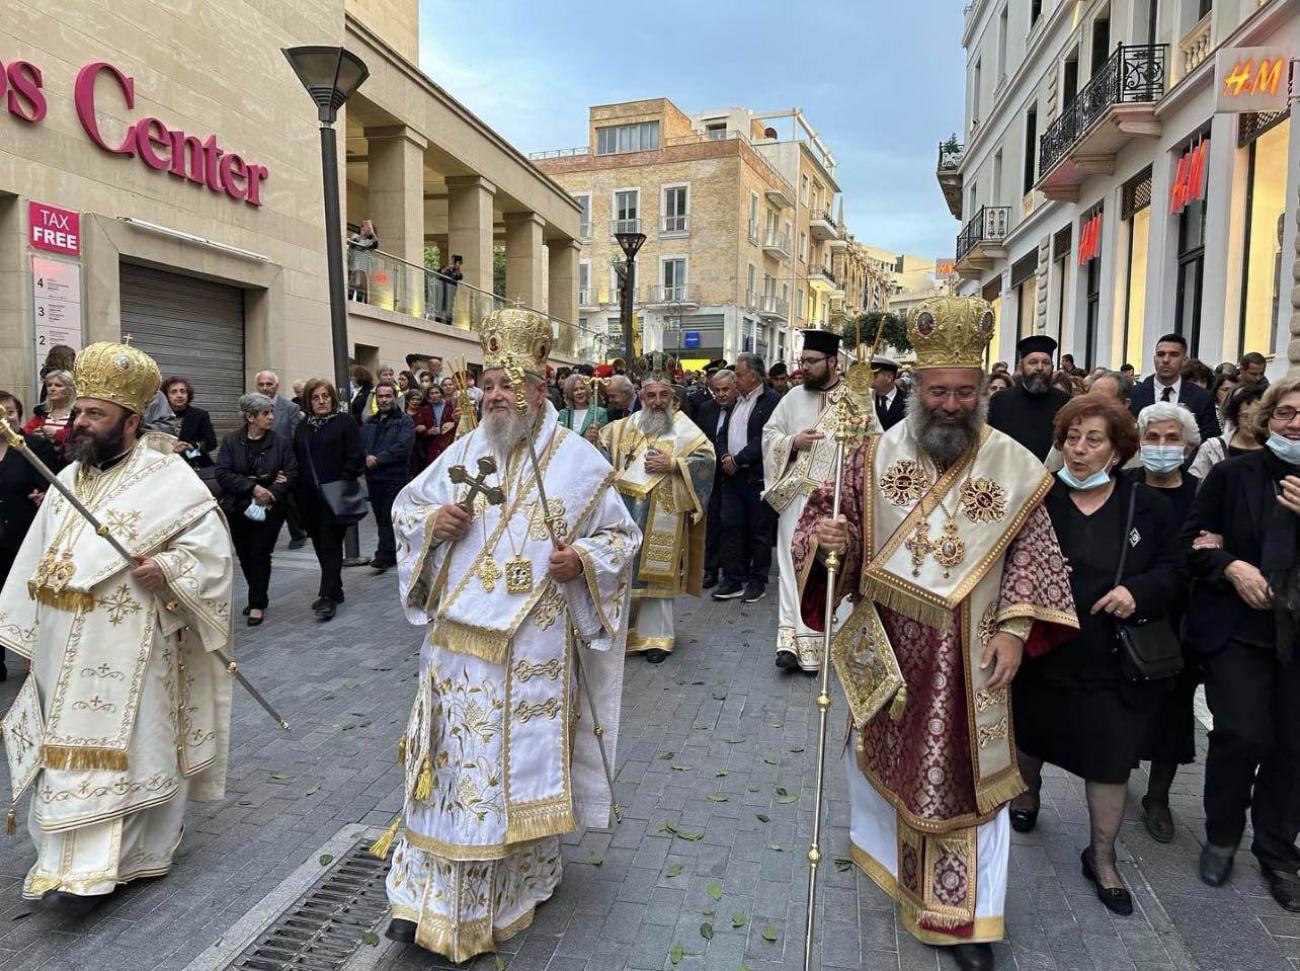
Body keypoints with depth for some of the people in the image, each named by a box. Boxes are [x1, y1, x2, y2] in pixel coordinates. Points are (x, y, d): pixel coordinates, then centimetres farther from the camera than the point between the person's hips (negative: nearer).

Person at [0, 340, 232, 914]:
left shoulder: (168, 478, -10)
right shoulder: (67, 479, 12)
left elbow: (211, 549, -13)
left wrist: (166, 569, -30)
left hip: (125, 650, -7)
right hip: (63, 651, 7)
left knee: (116, 748, -1)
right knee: (69, 748, 13)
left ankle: (92, 867, 6)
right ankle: (75, 862, 26)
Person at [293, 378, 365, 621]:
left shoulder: (344, 422, -2)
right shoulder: (303, 426, 14)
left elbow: (356, 458, -8)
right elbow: (295, 459, 14)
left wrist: (342, 485, -14)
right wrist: (298, 490, 3)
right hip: (309, 497, 5)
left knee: (330, 545, -6)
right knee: (320, 545, 10)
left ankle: (328, 597, -4)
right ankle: (333, 590, 21)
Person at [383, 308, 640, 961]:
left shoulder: (577, 460, -2)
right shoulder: (463, 452, 7)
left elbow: (620, 534, 3)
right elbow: (406, 507, 15)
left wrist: (582, 559, -16)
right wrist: (434, 522, -7)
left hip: (533, 646, -3)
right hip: (459, 639, 3)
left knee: (524, 760, 7)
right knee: (450, 759, 9)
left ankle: (520, 883, 29)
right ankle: (430, 895, 25)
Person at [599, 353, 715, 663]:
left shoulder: (683, 426, -1)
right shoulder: (629, 424, 12)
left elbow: (707, 457, -10)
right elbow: (605, 443, 26)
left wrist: (671, 464, -17)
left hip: (661, 514, -4)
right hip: (627, 510, 4)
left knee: (655, 573, 1)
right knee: (626, 571, 7)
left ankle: (656, 637, 9)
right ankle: (626, 628, 20)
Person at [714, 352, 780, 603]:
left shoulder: (771, 401, -9)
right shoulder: (738, 400, 15)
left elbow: (764, 438, -17)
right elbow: (725, 433, 19)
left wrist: (737, 460, -14)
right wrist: (725, 456, 0)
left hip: (757, 476, -7)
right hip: (733, 475, 7)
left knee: (759, 530, 4)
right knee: (730, 526, 5)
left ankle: (757, 582, 16)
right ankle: (733, 580, 13)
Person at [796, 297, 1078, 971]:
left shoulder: (1014, 466, -6)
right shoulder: (875, 456, -6)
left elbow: (1031, 553, -2)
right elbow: (826, 519, -4)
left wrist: (1014, 627, -12)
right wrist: (825, 534, -27)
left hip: (968, 657, -1)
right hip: (888, 650, 1)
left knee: (965, 776, 8)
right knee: (882, 755, 21)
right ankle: (879, 843, 51)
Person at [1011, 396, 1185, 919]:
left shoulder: (1147, 505, -2)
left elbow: (1174, 572, 0)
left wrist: (1139, 591, -19)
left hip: (1115, 661, 0)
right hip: (1042, 653, 1)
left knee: (1109, 759, 6)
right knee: (1030, 734, 20)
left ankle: (1102, 858, 26)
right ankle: (1027, 797, 51)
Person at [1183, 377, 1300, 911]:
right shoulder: (1233, 474, 0)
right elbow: (1194, 539, 1)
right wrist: (1231, 567, -16)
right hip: (1235, 628, -2)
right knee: (1242, 734, -5)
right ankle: (1221, 836, 20)